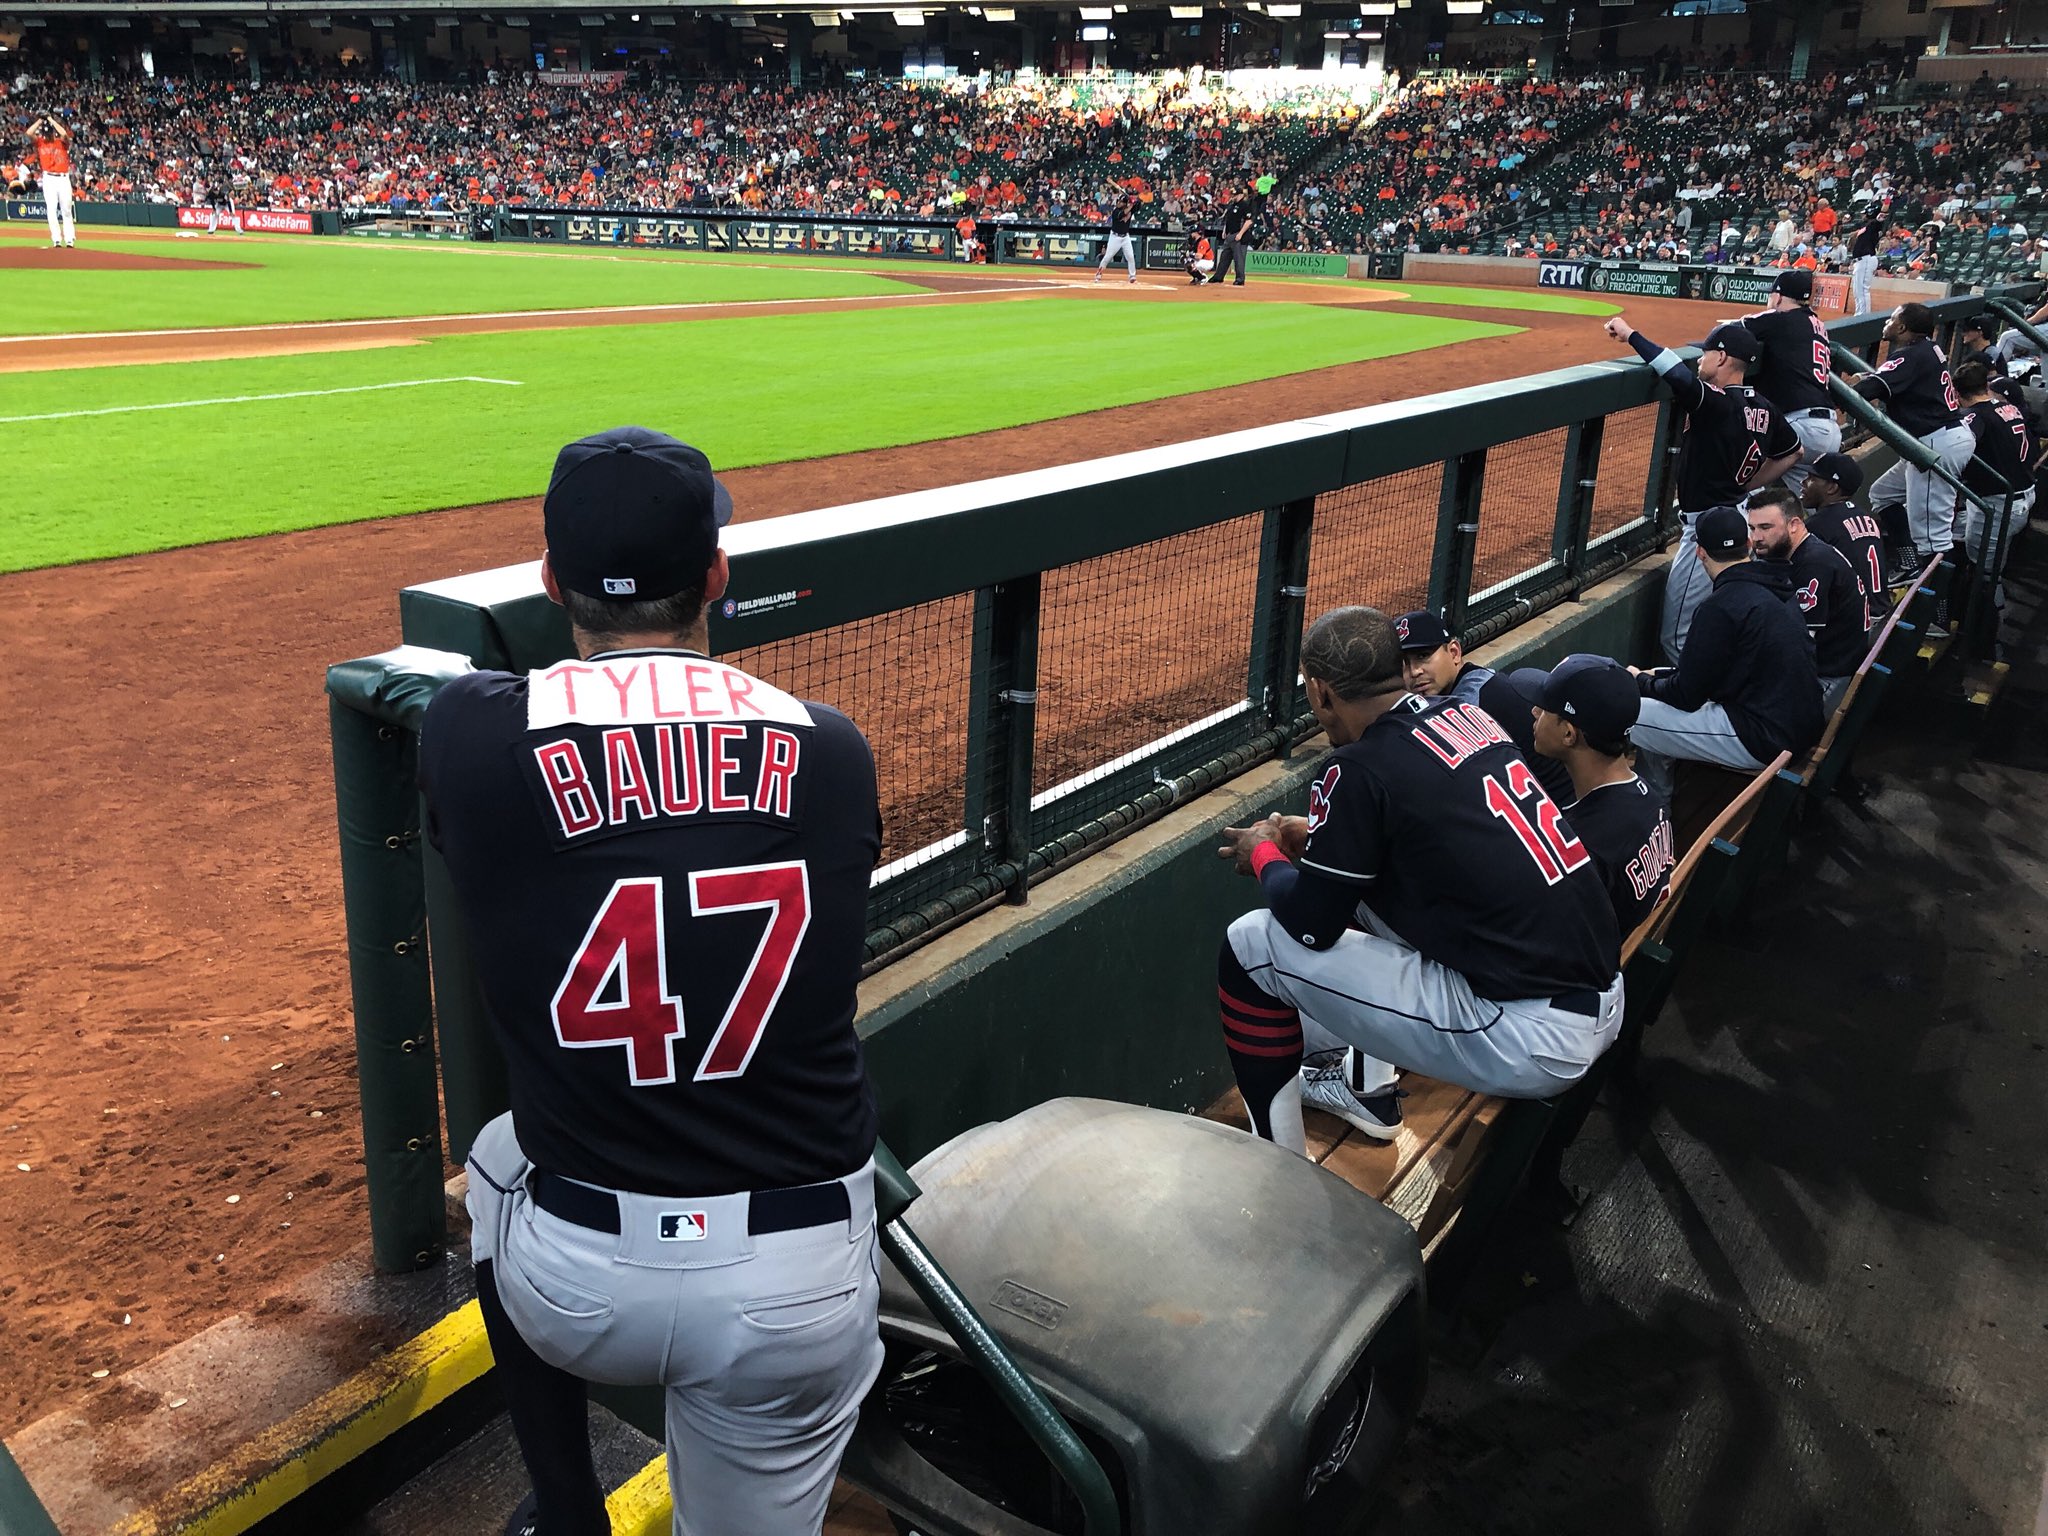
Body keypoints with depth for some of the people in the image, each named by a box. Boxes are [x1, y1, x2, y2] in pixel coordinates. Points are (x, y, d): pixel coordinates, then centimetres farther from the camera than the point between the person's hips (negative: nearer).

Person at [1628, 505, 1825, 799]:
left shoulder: (1722, 605, -19)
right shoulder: (1772, 590, 9)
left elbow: (1686, 695, -12)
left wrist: (1641, 682, 6)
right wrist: (1658, 676, 21)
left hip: (1766, 740, -10)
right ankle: (1661, 800, 26)